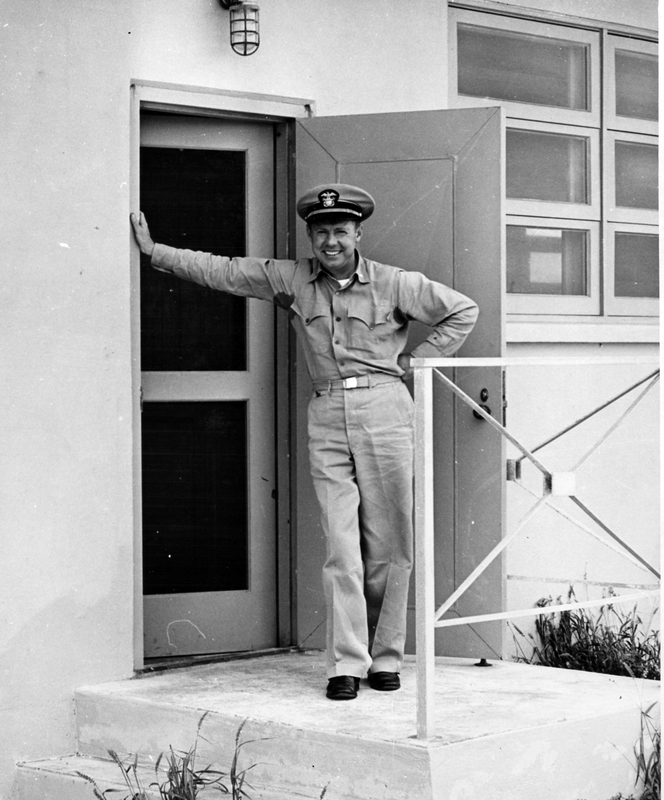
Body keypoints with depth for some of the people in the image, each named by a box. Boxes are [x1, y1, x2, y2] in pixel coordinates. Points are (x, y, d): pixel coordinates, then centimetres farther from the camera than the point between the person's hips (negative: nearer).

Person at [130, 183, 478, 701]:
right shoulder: (290, 279, 9)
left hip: (384, 410, -2)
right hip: (327, 416, 2)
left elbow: (462, 311, 8)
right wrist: (154, 251, 11)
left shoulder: (394, 284, 2)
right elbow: (221, 271, 13)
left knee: (389, 545, 1)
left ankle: (386, 658, 11)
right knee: (341, 546, -4)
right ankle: (347, 664, -3)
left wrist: (418, 360, 3)